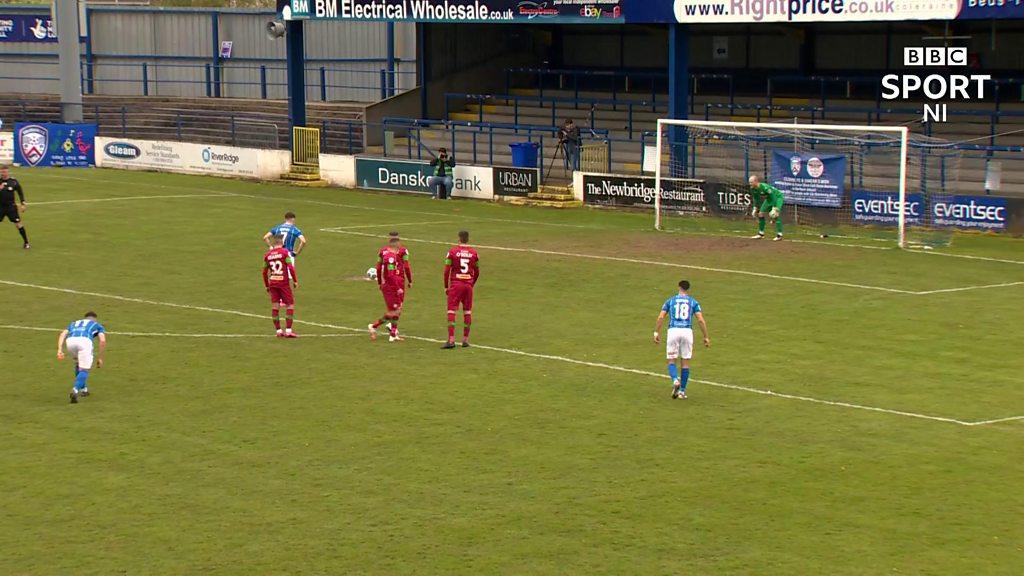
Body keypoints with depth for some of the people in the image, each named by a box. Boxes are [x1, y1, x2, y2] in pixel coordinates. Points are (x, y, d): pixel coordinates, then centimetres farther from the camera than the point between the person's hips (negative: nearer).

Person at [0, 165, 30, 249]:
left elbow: (20, 192, 7)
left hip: (11, 207, -1)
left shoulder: (14, 182, -3)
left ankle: (26, 243, 7)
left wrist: (23, 204, 1)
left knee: (18, 224, -3)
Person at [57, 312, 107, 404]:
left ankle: (84, 389, 29)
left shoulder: (74, 323, 41)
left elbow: (63, 334, 22)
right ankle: (75, 390, -21)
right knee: (84, 370, 2)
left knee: (78, 364, 30)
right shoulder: (97, 325, 33)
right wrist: (100, 358, 20)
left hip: (70, 341, 4)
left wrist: (60, 350, 11)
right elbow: (103, 340, 15)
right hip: (85, 340, -4)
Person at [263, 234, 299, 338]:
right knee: (290, 305, 3)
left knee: (275, 306, 7)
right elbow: (290, 267, -11)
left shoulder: (267, 254, 9)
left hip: (272, 282, 4)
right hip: (283, 282, -4)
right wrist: (295, 281, -4)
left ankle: (278, 331, 10)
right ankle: (288, 331, -3)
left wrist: (266, 286, 22)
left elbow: (264, 272, 13)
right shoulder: (285, 252, -3)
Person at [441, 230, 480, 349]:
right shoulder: (474, 253, 4)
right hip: (468, 285, 3)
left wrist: (446, 286, 5)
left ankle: (451, 340, -9)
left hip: (455, 284, -3)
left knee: (451, 311, -2)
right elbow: (477, 272, 11)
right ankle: (465, 340, 13)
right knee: (467, 312, 10)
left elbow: (447, 271, -3)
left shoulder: (452, 251, -4)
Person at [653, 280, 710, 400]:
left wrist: (656, 333, 7)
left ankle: (675, 380, -21)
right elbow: (701, 320, 2)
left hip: (673, 331, 0)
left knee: (672, 361, 8)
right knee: (685, 362, 10)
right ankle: (682, 391, 10)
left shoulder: (670, 301, 13)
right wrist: (706, 337, 5)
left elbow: (660, 317, 3)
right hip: (687, 331, 0)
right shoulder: (693, 302, 12)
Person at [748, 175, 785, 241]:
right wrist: (755, 208, 4)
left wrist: (774, 208, -34)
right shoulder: (753, 189, -13)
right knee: (761, 213, 6)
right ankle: (761, 233, 19)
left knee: (775, 214, -23)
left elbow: (773, 197, -31)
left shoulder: (764, 187, -36)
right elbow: (755, 198, 7)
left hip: (777, 196, -8)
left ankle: (779, 235, -17)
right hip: (769, 198, 8)